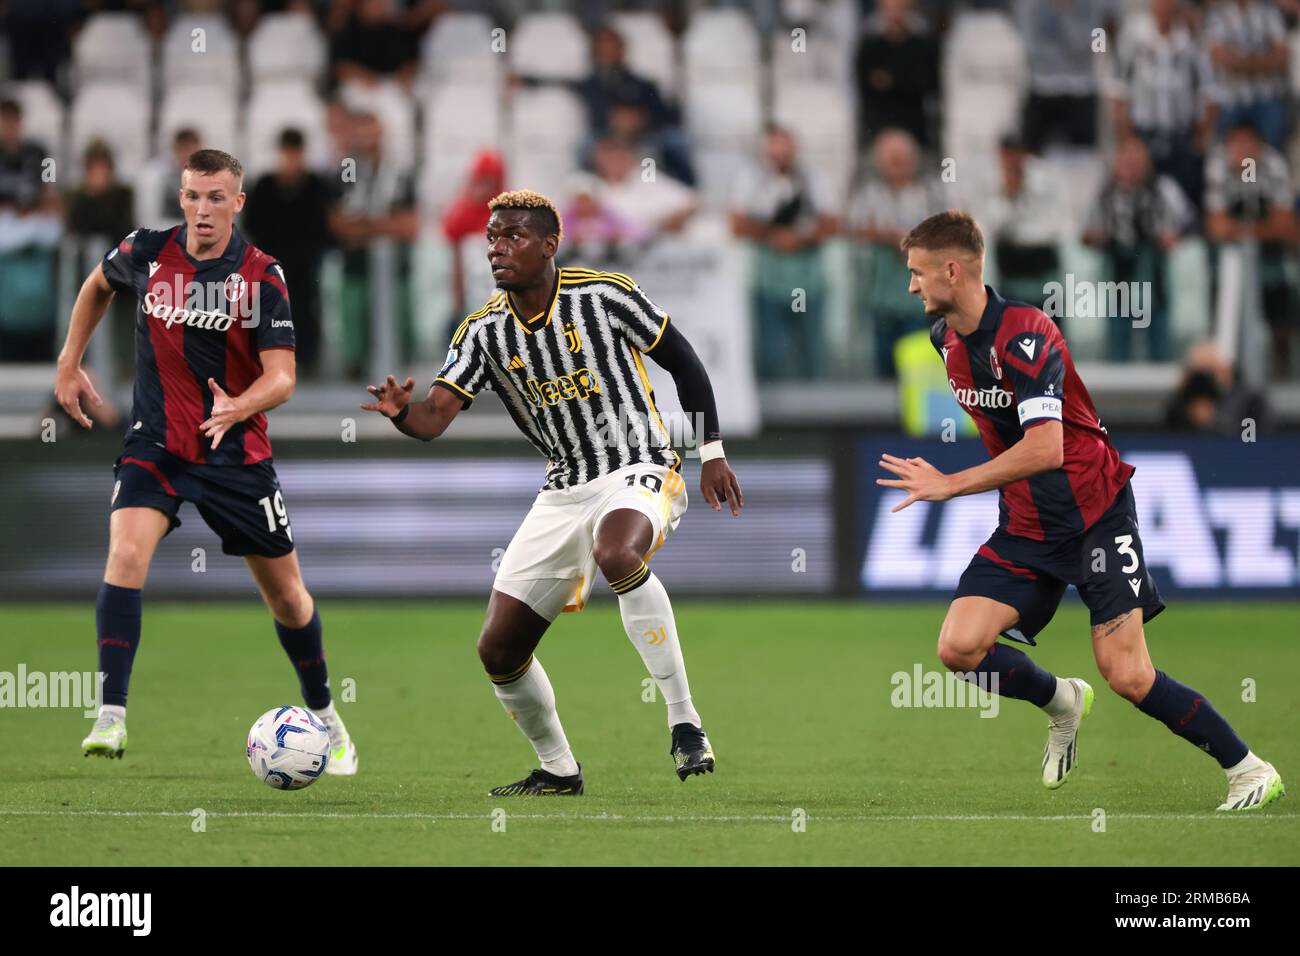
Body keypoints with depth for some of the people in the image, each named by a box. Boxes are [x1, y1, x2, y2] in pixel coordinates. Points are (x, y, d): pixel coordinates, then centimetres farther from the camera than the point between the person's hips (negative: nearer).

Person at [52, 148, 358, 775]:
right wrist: (69, 364, 16)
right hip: (155, 443, 1)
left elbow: (282, 376, -16)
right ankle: (111, 719, -25)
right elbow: (97, 285, 19)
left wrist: (236, 408, -35)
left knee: (285, 592, 7)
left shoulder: (261, 276, -11)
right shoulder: (145, 254, -4)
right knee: (126, 554, -24)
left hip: (236, 452, -1)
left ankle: (325, 718, 30)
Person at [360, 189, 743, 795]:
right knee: (499, 651, 1)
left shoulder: (604, 296, -9)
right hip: (564, 491, 6)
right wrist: (402, 413, -33)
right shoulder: (484, 331, 1)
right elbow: (435, 418, -9)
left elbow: (683, 361, 1)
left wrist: (712, 453, -3)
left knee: (617, 553, -41)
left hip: (639, 470, -6)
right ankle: (557, 770, 25)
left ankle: (685, 724, -34)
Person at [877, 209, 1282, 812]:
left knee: (1127, 676, -14)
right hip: (1024, 528, 7)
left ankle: (1248, 769, 2)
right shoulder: (943, 338, 4)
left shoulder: (1025, 336, -22)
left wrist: (949, 485, -29)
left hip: (1095, 514, -7)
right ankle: (1061, 703, 18)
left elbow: (1044, 448, -31)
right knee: (959, 648, -11)